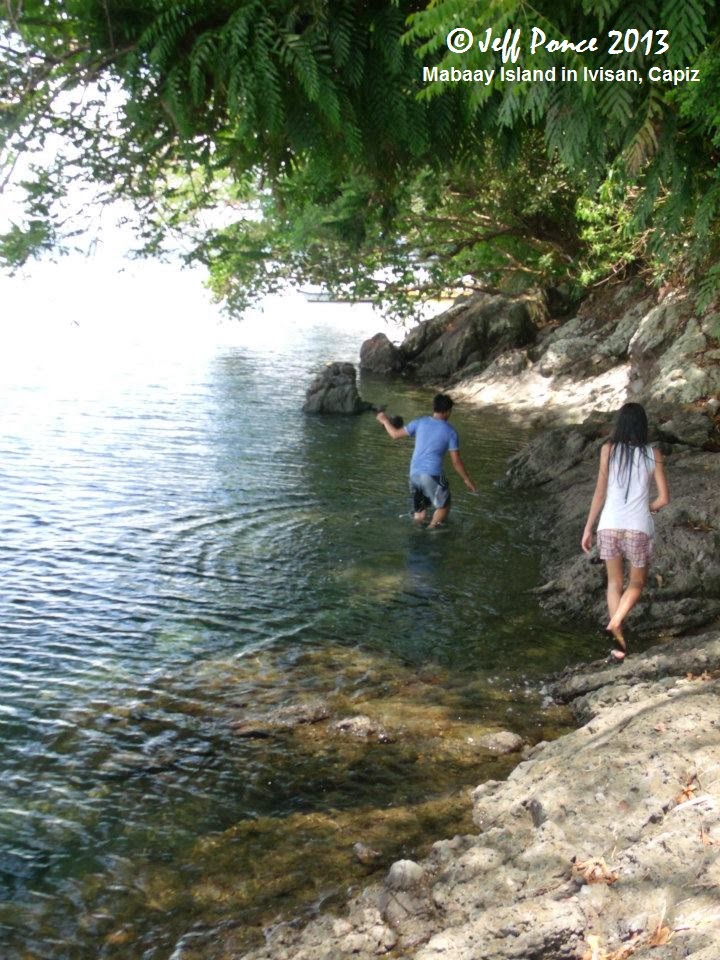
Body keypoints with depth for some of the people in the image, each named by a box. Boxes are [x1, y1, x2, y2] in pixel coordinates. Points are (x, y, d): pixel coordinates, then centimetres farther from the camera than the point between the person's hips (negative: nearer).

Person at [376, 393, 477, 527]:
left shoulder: (420, 422, 3)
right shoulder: (450, 431, -5)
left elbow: (395, 434, 9)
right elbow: (456, 462, -4)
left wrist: (384, 421, 26)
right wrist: (466, 480, 8)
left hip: (414, 474, 5)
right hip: (432, 475, -5)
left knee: (419, 511, 20)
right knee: (443, 506, 15)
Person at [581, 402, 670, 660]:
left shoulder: (608, 449, -2)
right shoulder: (653, 454, 0)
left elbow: (600, 493, -3)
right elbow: (664, 498, -2)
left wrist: (588, 528, 5)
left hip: (610, 526, 1)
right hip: (638, 529, 0)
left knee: (614, 583, 19)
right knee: (637, 583, 19)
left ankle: (619, 642, 15)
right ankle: (615, 623, -7)